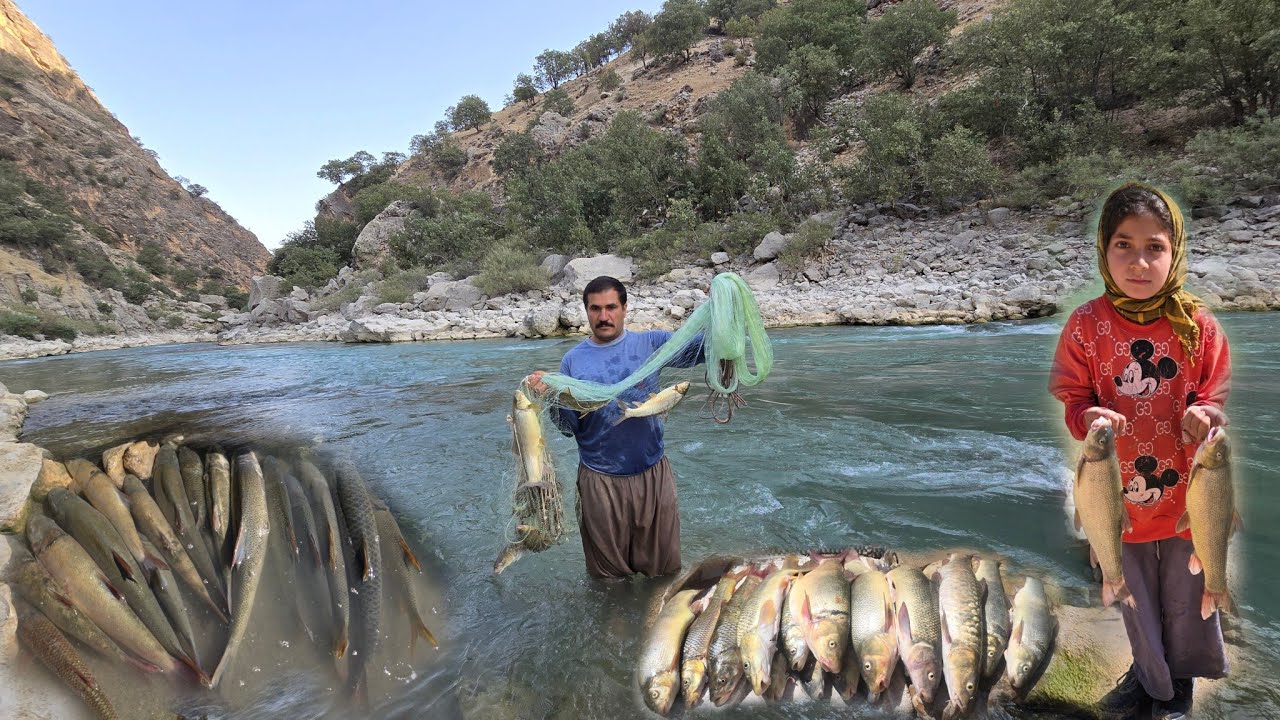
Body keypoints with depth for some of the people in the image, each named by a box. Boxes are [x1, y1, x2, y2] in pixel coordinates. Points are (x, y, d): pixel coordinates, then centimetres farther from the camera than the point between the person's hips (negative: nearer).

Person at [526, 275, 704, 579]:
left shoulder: (651, 343, -4)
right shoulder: (573, 360, -2)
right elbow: (569, 426, -2)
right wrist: (550, 396, -20)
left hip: (652, 473, 0)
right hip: (600, 481, 0)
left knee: (662, 569, 18)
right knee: (609, 574, 18)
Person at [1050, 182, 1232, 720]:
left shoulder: (1198, 324, -10)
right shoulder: (1085, 325, -12)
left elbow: (1220, 393, -1)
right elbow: (1068, 397, -6)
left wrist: (1205, 414, -23)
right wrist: (1088, 417, -27)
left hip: (1187, 491, 0)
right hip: (1120, 493, 0)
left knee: (1186, 596, 21)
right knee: (1135, 595, 20)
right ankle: (1150, 675, 47)